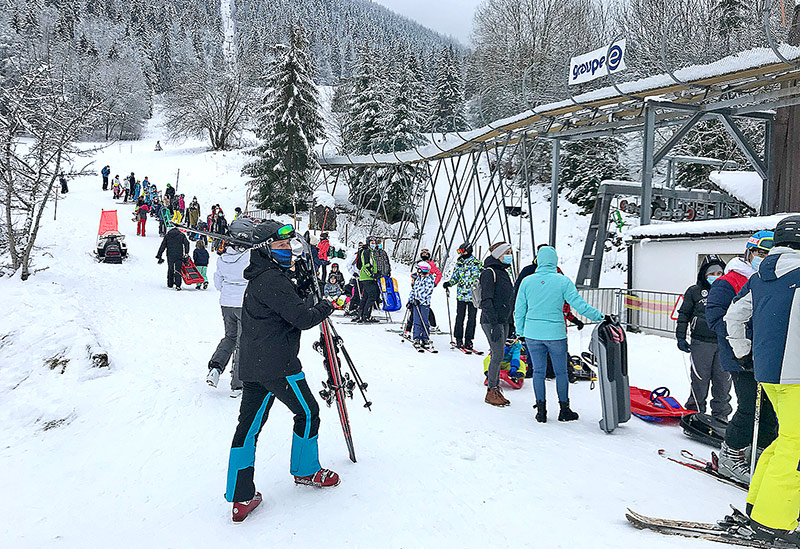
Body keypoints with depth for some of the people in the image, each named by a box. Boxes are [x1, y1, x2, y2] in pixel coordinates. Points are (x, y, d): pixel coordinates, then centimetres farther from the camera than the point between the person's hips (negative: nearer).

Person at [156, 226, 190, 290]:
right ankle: (178, 285, -14)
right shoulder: (182, 235, 8)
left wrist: (159, 256, 10)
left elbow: (162, 246, 9)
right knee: (178, 270, -2)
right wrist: (186, 252, -11)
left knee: (170, 269, 17)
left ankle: (170, 284, 24)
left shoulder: (167, 236, 12)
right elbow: (186, 243, -6)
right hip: (179, 256, -2)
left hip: (170, 256, 2)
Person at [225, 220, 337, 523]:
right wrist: (326, 307, -4)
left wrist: (299, 284, 7)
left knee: (249, 424, 8)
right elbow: (302, 318, -21)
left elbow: (290, 303, 22)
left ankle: (241, 497, 12)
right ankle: (306, 470, 29)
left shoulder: (259, 277, 16)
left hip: (253, 365, 10)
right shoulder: (273, 280, -17)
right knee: (307, 412, 10)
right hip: (278, 365, -10)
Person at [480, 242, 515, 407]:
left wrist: (510, 321, 19)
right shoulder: (489, 273, -11)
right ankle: (491, 392, 1)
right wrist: (494, 324, -22)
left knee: (498, 356, 10)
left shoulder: (504, 273, 17)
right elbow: (486, 300, -17)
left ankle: (496, 390, 17)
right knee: (497, 355, -8)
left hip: (503, 320, 9)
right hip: (491, 321, -9)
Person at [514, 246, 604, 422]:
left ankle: (541, 410, 14)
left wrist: (520, 332, 14)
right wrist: (600, 317, 2)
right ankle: (564, 410, 19)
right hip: (556, 333, -2)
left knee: (538, 371, 10)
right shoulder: (562, 281, -7)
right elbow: (579, 305, -9)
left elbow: (519, 310, 4)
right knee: (561, 372, 11)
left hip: (532, 334, 2)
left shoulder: (527, 281, 0)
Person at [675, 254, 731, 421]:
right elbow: (684, 315, 7)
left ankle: (720, 414, 18)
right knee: (700, 379, -1)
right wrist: (680, 337, 1)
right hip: (701, 342, -3)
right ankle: (695, 411, 14)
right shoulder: (694, 291, 5)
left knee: (723, 379, 5)